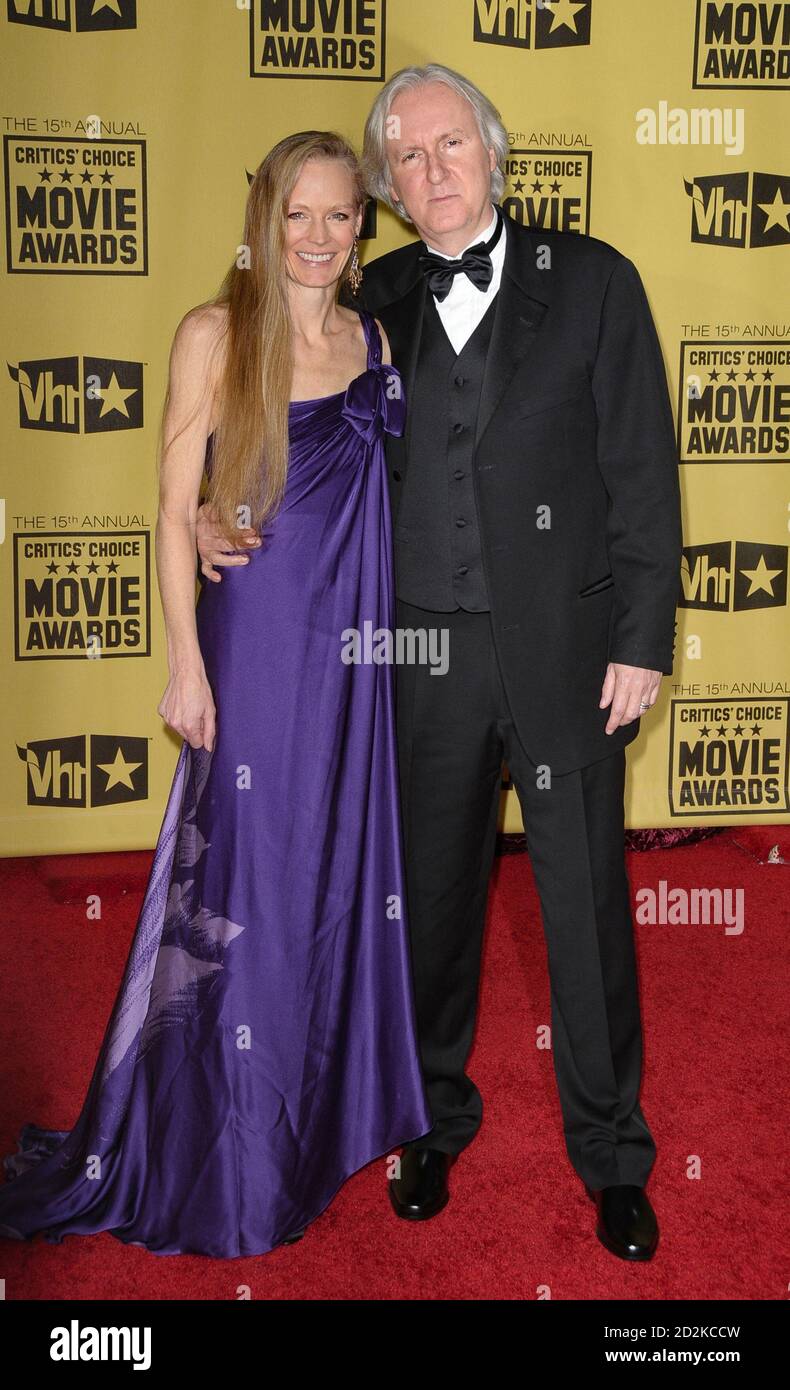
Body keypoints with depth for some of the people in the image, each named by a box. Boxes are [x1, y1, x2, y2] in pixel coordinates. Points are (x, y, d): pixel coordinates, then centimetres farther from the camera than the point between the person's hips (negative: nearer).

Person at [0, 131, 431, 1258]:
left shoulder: (375, 339, 9)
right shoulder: (215, 334, -4)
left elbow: (390, 493, 14)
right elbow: (177, 508, -5)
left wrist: (397, 635, 7)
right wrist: (187, 664, -10)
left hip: (358, 646, 5)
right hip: (256, 638, -4)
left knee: (346, 867, 13)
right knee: (246, 878, 4)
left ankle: (336, 1100, 33)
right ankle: (229, 1154, 22)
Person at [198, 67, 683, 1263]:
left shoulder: (591, 281, 1)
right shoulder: (377, 302, 7)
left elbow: (643, 471, -2)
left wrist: (642, 641, -7)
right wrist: (223, 511, -3)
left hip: (565, 649, -2)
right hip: (424, 650, 2)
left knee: (587, 906, 6)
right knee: (433, 897, 14)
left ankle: (611, 1153, 27)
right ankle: (437, 1119, 36)